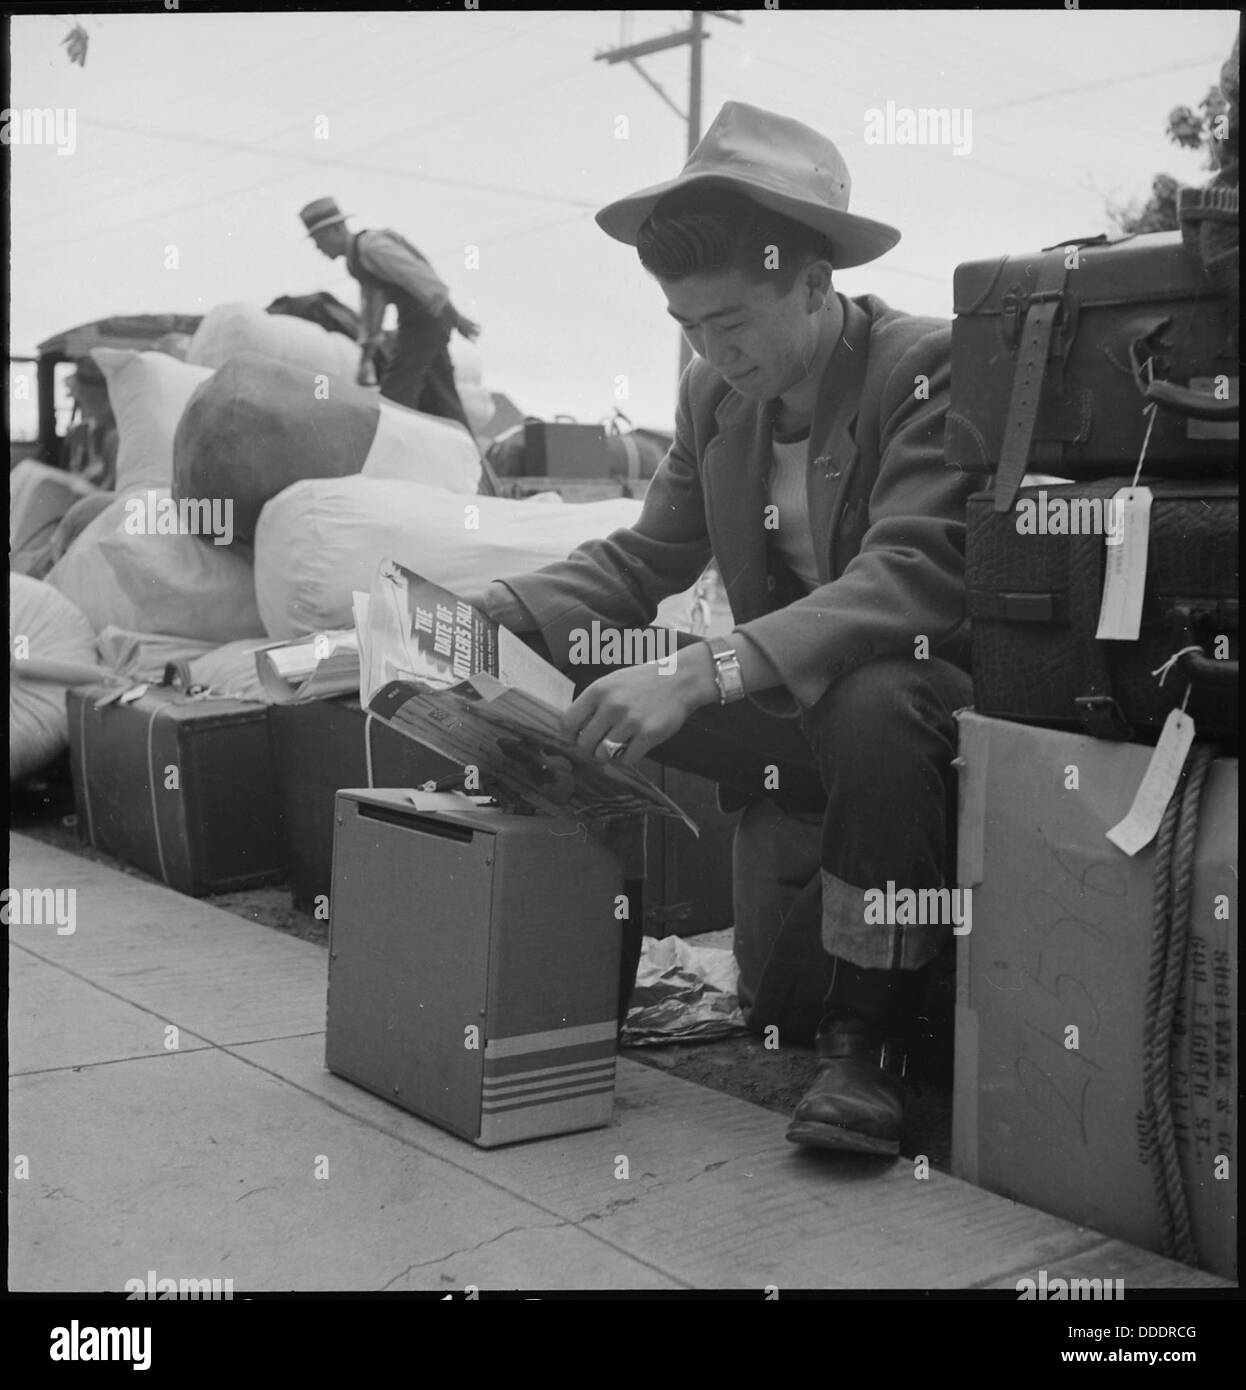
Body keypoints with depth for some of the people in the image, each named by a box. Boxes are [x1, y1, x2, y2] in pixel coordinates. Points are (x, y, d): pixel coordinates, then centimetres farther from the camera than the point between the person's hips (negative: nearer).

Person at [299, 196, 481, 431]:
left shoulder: (371, 246, -14)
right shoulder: (356, 260, 16)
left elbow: (423, 279, -19)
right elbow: (372, 308, 23)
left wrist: (457, 320, -19)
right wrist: (366, 359, 20)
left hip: (427, 315, -9)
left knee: (396, 394, -9)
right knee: (437, 397, 8)